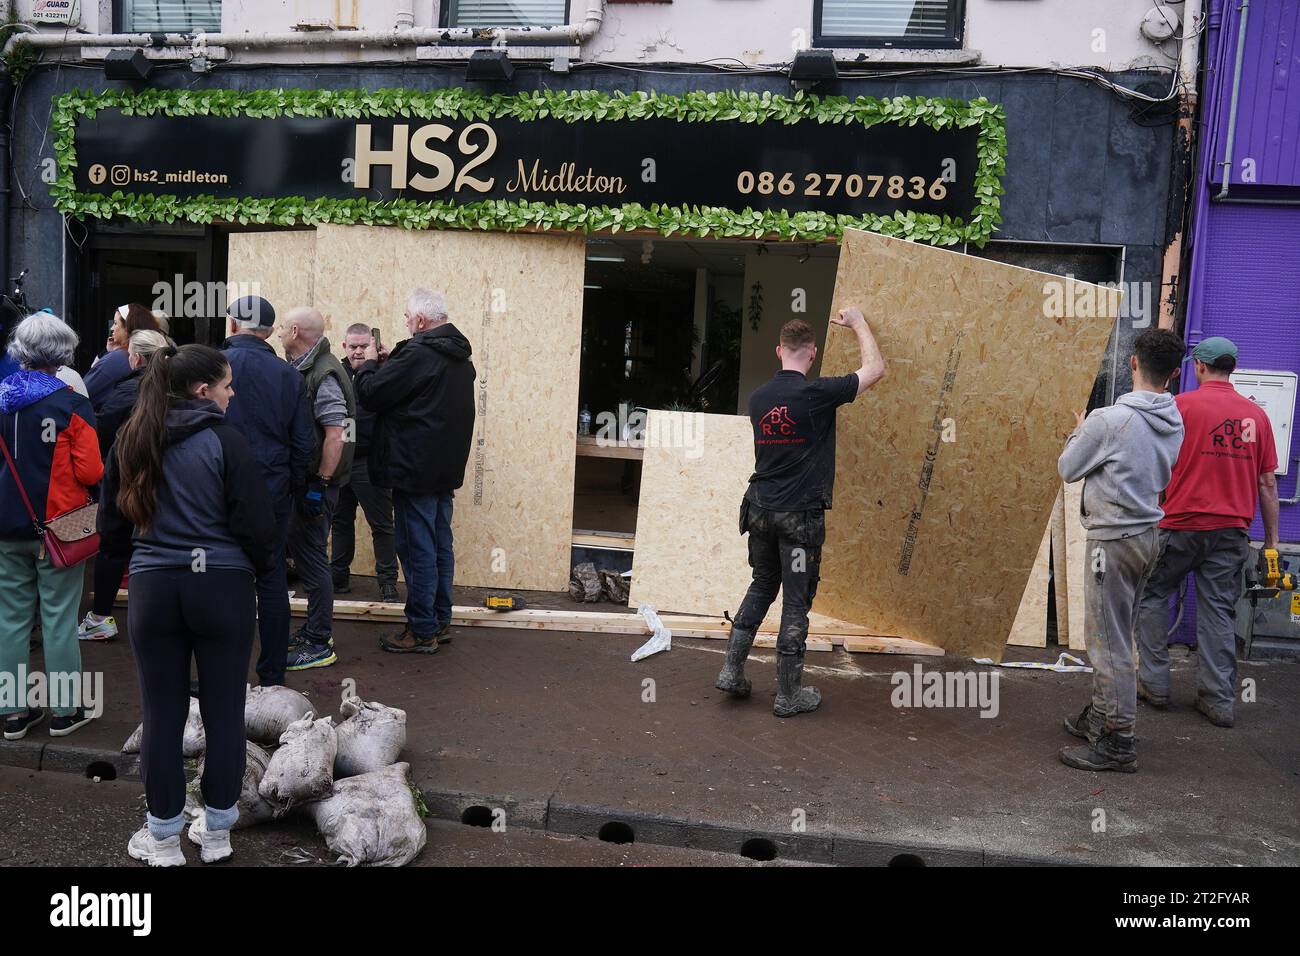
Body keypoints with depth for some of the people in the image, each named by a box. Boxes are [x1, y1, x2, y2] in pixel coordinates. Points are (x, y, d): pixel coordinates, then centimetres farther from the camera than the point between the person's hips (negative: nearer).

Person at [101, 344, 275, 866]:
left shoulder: (131, 442, 3)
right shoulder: (225, 442, -11)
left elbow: (112, 525, 11)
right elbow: (256, 524, -11)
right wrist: (261, 565, 9)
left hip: (152, 587, 3)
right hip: (222, 586, -3)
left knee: (163, 714, 11)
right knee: (223, 710, 10)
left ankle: (163, 837, 22)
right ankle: (217, 832, 22)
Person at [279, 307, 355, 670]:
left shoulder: (324, 375, -18)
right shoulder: (303, 369, 12)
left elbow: (335, 436, -24)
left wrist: (320, 485, -24)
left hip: (316, 483, -10)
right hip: (302, 478, 10)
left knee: (311, 557, -4)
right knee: (303, 552, 17)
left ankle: (319, 645, 6)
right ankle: (313, 630, 31)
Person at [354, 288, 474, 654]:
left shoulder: (418, 354, -19)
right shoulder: (460, 357, 11)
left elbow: (370, 394, -14)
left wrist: (371, 362, 4)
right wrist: (387, 362, 12)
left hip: (415, 469, -9)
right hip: (446, 468, 9)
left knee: (418, 549, -2)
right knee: (441, 546, 15)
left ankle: (422, 631, 5)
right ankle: (440, 621, 24)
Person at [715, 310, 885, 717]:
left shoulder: (758, 398, 4)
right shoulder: (817, 393, -13)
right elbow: (875, 368, 0)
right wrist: (858, 324, 14)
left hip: (761, 510, 6)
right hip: (800, 515, -6)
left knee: (762, 586, 21)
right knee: (796, 600, 4)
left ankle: (732, 671, 21)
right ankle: (788, 695, 13)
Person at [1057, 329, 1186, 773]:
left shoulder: (1108, 420, -19)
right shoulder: (1175, 424, 4)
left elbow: (1068, 469, -7)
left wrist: (1079, 433, 13)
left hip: (1114, 539, -8)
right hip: (1148, 535, 8)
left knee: (1109, 642, -1)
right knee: (1115, 636, 19)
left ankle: (1118, 743, 5)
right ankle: (1098, 718, 32)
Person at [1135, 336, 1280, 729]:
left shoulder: (1180, 406, -7)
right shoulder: (1256, 414, 5)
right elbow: (1267, 483, 7)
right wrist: (1272, 539, 12)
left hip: (1181, 525, -3)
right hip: (1232, 531, 3)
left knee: (1152, 595, 14)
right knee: (1219, 611, 9)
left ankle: (1154, 684, 16)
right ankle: (1219, 700, 13)